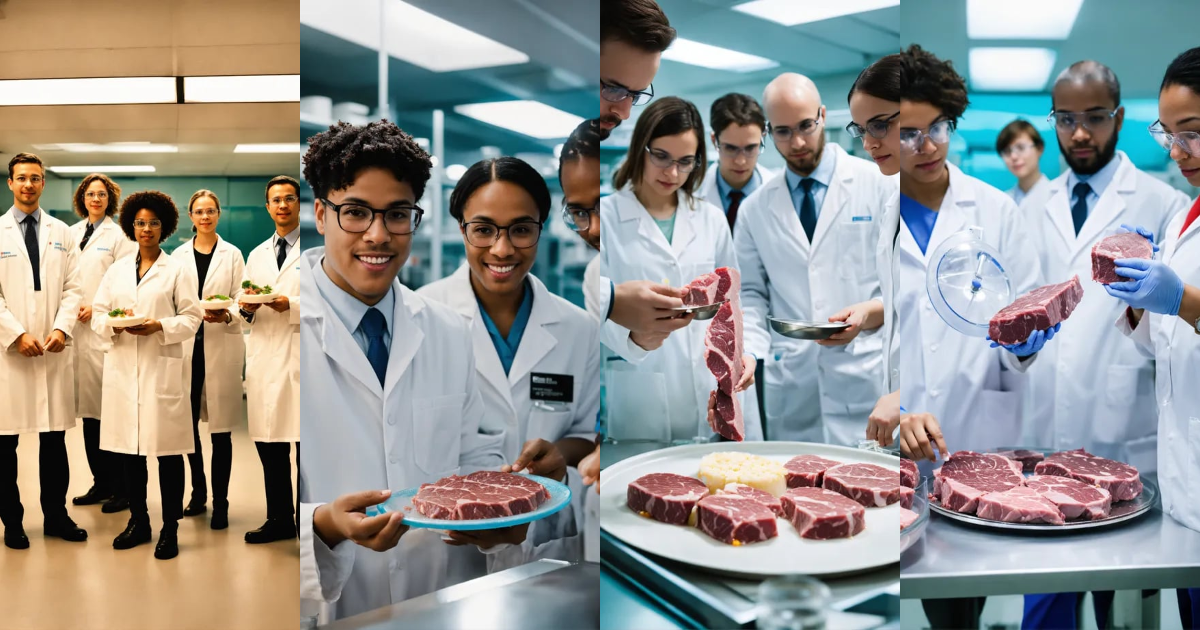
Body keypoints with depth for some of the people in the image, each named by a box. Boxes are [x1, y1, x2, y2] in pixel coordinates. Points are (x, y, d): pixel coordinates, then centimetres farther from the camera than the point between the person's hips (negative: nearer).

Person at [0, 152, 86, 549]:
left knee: (55, 437, 6)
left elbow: (73, 289, 6)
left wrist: (61, 328, -9)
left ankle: (56, 516, 16)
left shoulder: (62, 233, 11)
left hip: (54, 348, 2)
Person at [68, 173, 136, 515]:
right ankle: (100, 483, 20)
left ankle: (121, 488, 2)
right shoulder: (71, 233, 16)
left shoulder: (119, 236, -1)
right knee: (88, 409, 10)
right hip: (76, 331, 6)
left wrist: (97, 308, -13)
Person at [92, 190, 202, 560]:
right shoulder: (116, 270, 13)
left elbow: (191, 317, -2)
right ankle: (138, 521, 23)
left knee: (167, 450, -2)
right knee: (129, 449, 9)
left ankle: (170, 528, 5)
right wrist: (114, 325, -10)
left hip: (162, 368, -4)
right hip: (122, 368, 4)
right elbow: (97, 313, 11)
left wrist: (159, 326, -18)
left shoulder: (178, 271, 3)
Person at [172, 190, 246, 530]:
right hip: (187, 345, 2)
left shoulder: (233, 254, 3)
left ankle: (220, 503, 8)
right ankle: (198, 493, 24)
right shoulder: (178, 255, 9)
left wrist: (226, 316, -23)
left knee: (221, 429, 0)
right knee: (188, 424, 7)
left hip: (221, 347, -2)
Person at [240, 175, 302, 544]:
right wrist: (246, 308, -3)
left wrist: (291, 304, -19)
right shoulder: (256, 255, 20)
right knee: (268, 445, 10)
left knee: (304, 443, -4)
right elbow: (244, 310, 20)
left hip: (300, 360, -6)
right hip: (264, 359, 6)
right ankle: (279, 520, 23)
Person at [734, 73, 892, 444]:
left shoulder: (878, 185, 2)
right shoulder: (755, 209, 10)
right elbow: (750, 293, 11)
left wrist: (872, 313, -18)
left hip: (866, 377, -2)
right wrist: (750, 353, -6)